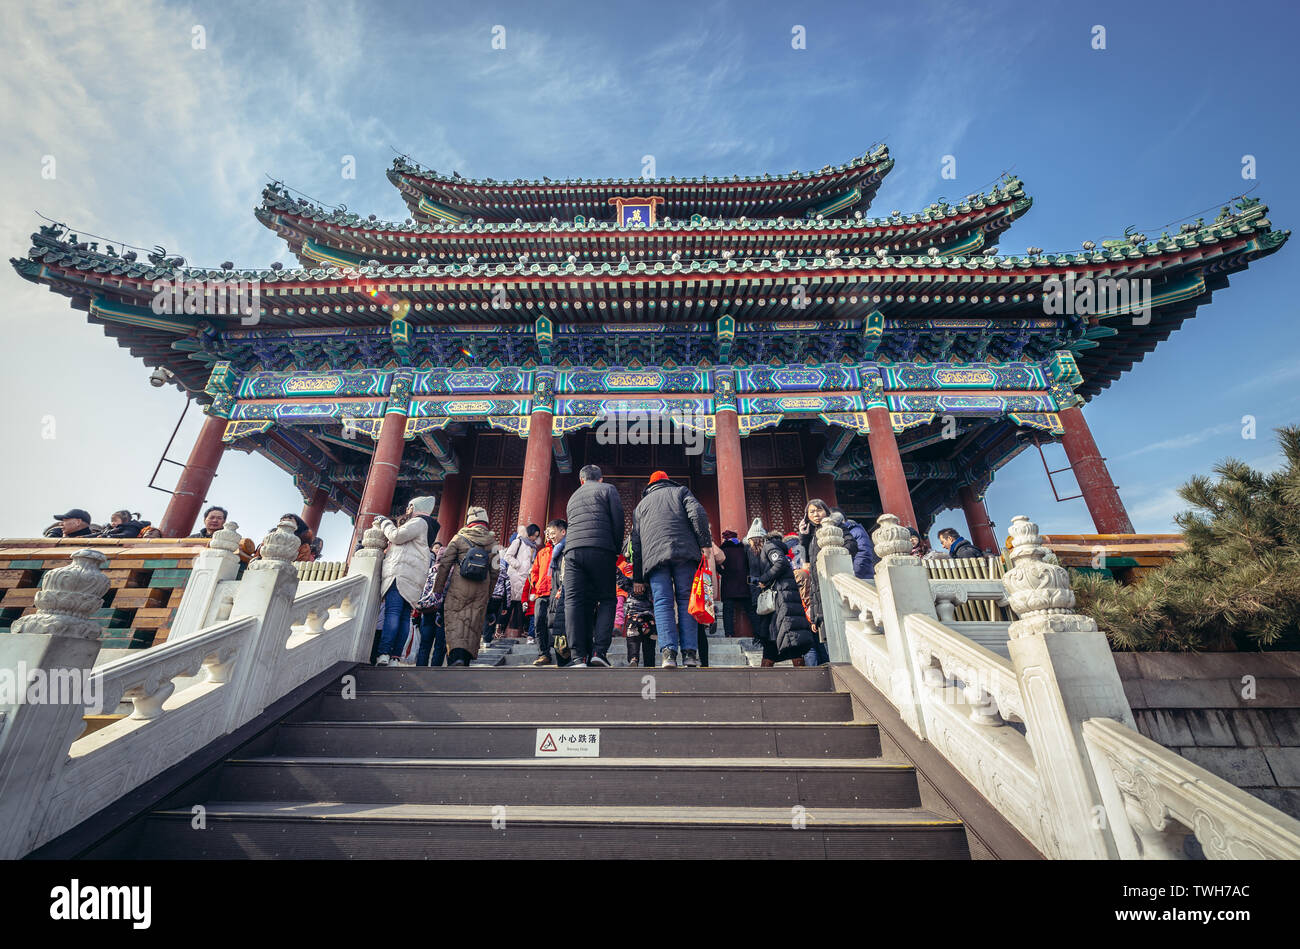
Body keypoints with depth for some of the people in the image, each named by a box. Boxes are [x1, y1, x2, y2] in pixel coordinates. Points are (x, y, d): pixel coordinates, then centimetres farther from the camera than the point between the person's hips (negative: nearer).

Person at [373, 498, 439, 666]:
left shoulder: (420, 521, 4)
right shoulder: (421, 525, 34)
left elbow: (397, 536, -6)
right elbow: (397, 541, 34)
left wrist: (385, 522, 10)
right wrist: (383, 525, 35)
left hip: (401, 573, -10)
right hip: (412, 579, 10)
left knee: (392, 612, -19)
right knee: (404, 616, 1)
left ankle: (384, 654, -29)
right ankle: (395, 656, -2)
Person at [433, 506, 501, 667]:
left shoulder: (459, 537, 2)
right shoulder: (493, 542, 9)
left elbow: (444, 563, 1)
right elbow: (495, 570, 9)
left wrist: (438, 588, 8)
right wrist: (489, 593, 18)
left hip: (458, 587, -2)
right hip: (481, 590, 2)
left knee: (455, 621, 0)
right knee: (474, 625, 8)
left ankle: (456, 656, -20)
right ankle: (465, 660, 9)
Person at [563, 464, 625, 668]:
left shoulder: (573, 497, 30)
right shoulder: (608, 489, 14)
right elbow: (618, 521, 3)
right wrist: (616, 550, 12)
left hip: (573, 550, 3)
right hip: (601, 550, -3)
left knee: (574, 601, -1)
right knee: (607, 599, 4)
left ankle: (579, 657, -9)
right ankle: (599, 651, -9)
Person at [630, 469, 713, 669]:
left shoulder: (641, 505, 29)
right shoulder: (681, 491, 23)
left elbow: (636, 543, 24)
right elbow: (698, 514, 1)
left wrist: (637, 578, 25)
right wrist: (705, 543, 1)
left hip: (654, 555, 1)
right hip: (685, 551, -1)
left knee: (662, 602, -3)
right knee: (686, 599, 2)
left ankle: (668, 652, -16)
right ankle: (689, 653, -4)